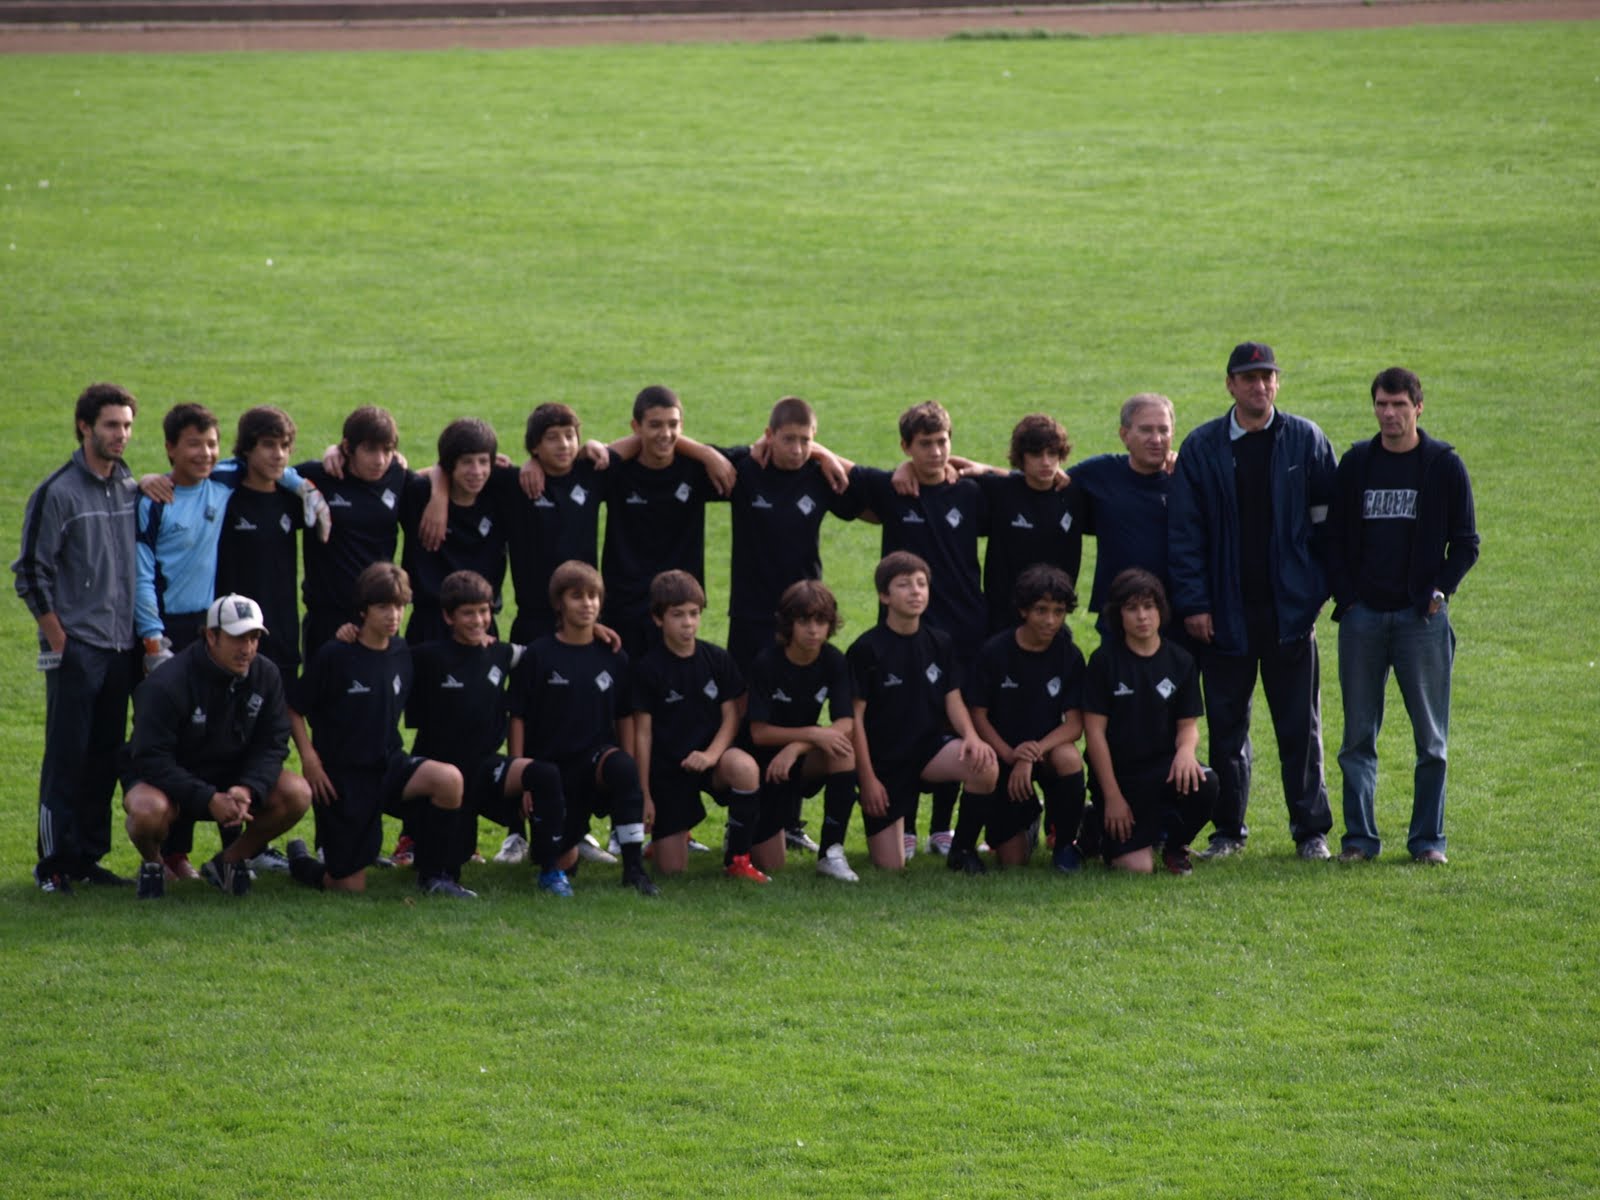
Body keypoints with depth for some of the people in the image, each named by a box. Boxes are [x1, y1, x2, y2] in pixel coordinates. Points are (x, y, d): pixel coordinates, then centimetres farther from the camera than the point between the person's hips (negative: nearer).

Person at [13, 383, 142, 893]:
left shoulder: (132, 490, 10)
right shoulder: (57, 493, -7)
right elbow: (32, 574, -7)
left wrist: (142, 634, 12)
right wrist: (59, 640, -9)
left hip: (121, 651, 6)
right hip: (76, 652, -6)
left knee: (105, 758, 8)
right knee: (67, 756, -4)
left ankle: (88, 857, 15)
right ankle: (55, 862, 1)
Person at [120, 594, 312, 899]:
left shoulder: (266, 676, -6)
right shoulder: (167, 685, -23)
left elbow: (272, 745, -3)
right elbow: (152, 758, -25)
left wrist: (247, 789, -24)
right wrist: (209, 800, -34)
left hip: (231, 777, 5)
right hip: (169, 779, -5)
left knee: (298, 794, -18)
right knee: (149, 810, -40)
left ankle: (229, 861, 4)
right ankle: (152, 863, -2)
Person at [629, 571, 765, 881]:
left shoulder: (718, 660, 0)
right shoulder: (649, 669, -7)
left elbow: (731, 717, 0)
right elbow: (643, 733, -5)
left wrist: (711, 754, -20)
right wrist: (644, 795, -6)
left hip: (710, 754, 1)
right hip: (667, 768, -1)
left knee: (745, 768, -36)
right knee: (671, 869, -6)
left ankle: (737, 859, -17)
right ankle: (673, 833, 34)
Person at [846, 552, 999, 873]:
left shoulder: (939, 643, 4)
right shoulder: (866, 650, -10)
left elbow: (952, 699, 3)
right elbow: (855, 717, -9)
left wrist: (971, 735, -19)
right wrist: (867, 778, -12)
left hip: (930, 746, 3)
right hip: (884, 760, -3)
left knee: (985, 767, -30)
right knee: (890, 867, -7)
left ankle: (962, 851, -6)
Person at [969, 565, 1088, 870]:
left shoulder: (1070, 656, -8)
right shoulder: (996, 652, -11)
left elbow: (1075, 724, -13)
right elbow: (978, 715, -8)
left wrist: (1034, 754, -28)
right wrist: (1010, 754, -24)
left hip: (1048, 747, 1)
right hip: (1004, 754, -1)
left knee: (1068, 758, -38)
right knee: (1012, 861, -8)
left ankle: (1064, 842, -11)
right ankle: (1028, 818, 30)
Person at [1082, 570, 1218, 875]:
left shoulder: (1180, 661, 4)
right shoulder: (1105, 660, -5)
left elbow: (1188, 725, 5)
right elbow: (1095, 731, -6)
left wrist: (1186, 750, -21)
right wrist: (1112, 797, -10)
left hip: (1163, 767, 3)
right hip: (1118, 772, -3)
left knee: (1205, 784, -33)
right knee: (1138, 866, -20)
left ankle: (1174, 844, 1)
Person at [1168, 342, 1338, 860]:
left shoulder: (1306, 441, 3)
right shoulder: (1202, 448, 2)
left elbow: (1327, 519, 5)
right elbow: (1184, 530, 1)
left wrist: (1319, 586, -3)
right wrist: (1192, 603, -6)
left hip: (1290, 606, 0)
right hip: (1226, 611, 1)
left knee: (1300, 725, 3)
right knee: (1226, 725, 5)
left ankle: (1311, 830, 10)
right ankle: (1228, 830, 14)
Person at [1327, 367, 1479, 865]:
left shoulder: (1443, 465, 2)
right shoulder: (1356, 463, 7)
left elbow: (1466, 543, 5)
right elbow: (1334, 537, 11)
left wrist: (1440, 591, -7)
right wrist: (1345, 595, -1)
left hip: (1422, 617, -2)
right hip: (1363, 616, 2)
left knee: (1430, 738, 1)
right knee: (1358, 736, 2)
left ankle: (1427, 838, 8)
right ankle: (1360, 837, 8)